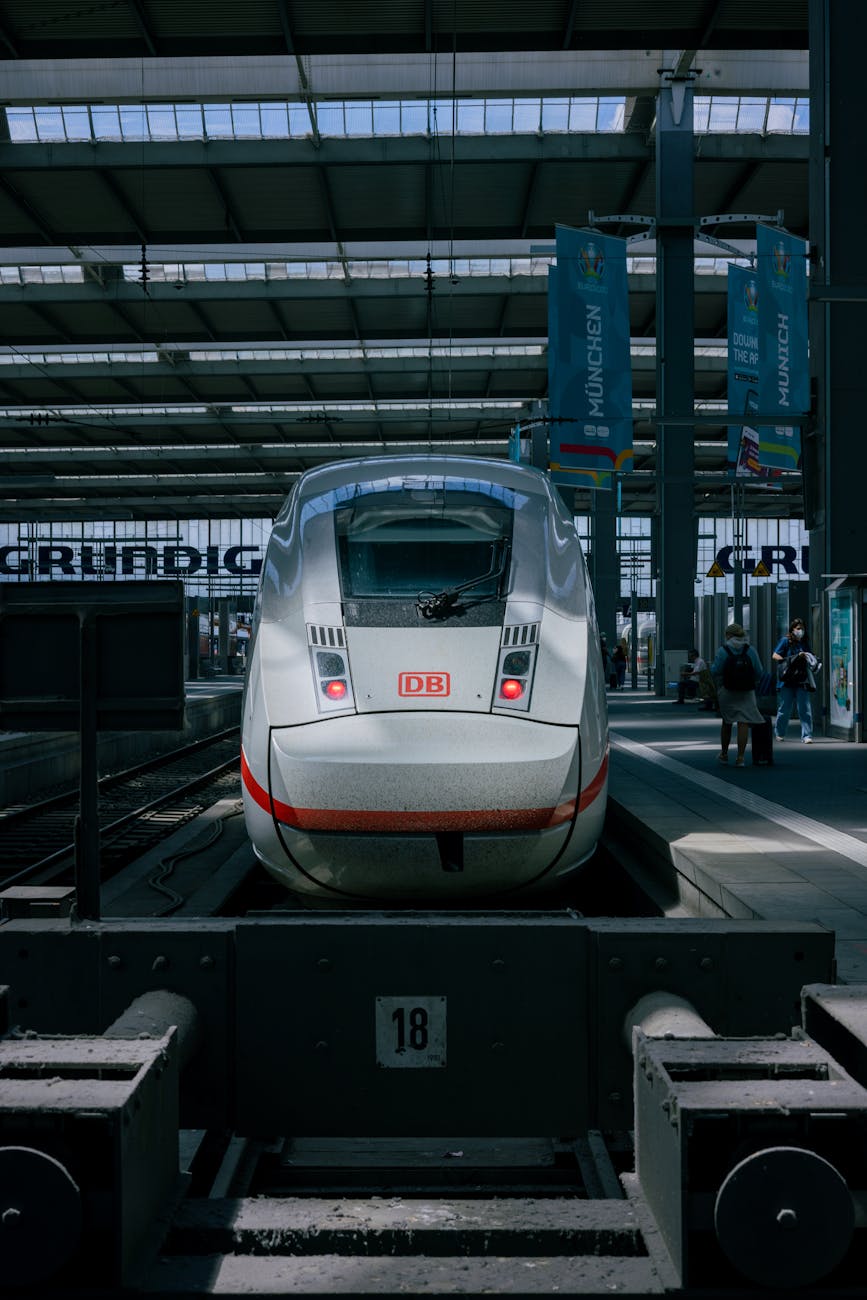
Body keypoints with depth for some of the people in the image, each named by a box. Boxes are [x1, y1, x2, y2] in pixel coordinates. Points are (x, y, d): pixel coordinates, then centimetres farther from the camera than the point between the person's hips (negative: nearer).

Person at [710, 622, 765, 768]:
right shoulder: (750, 650, -1)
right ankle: (740, 757, -9)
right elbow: (759, 672, -1)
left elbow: (715, 671, -10)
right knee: (743, 723, -2)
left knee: (726, 722, 16)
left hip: (727, 691, 0)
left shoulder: (723, 650, -7)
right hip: (747, 692, 0)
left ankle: (724, 754, 28)